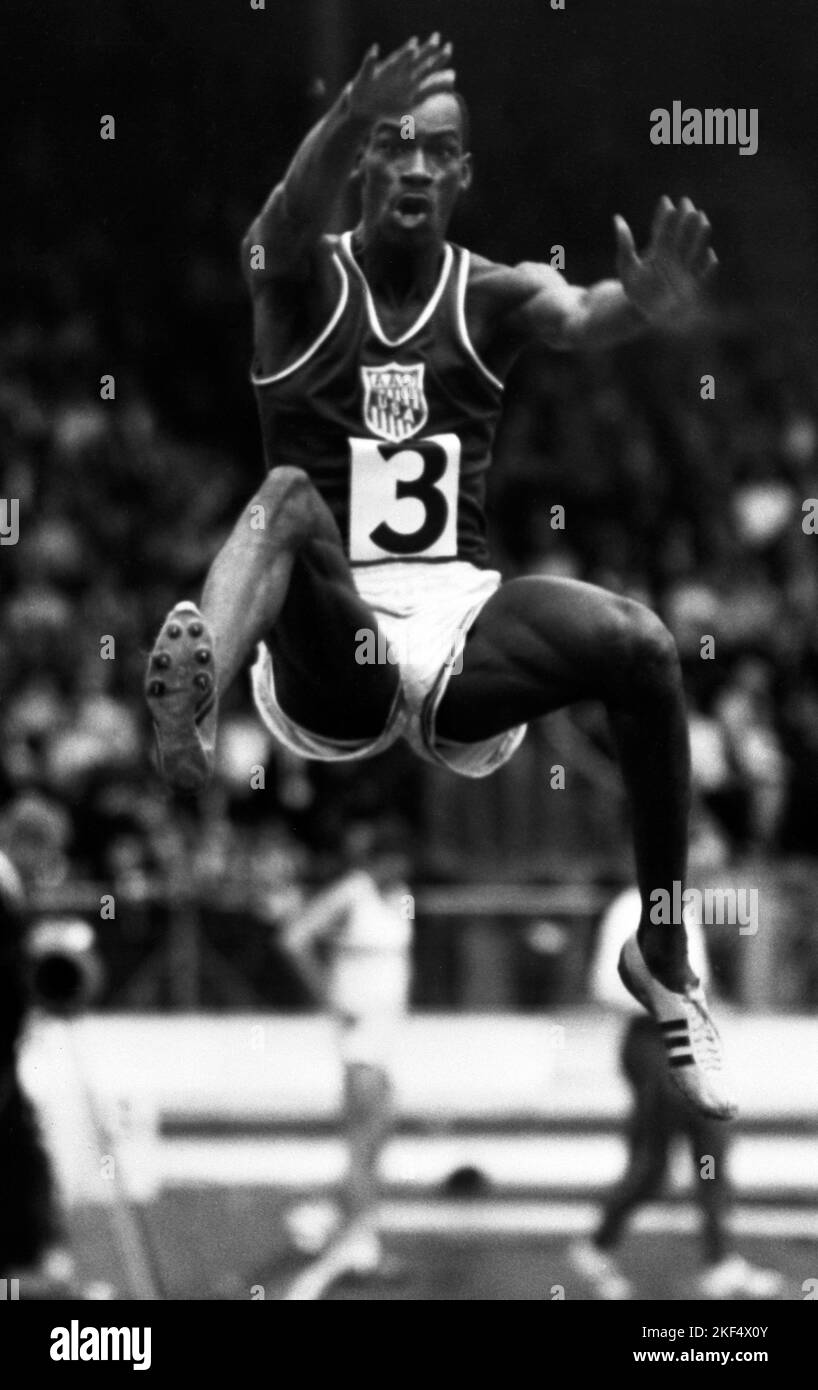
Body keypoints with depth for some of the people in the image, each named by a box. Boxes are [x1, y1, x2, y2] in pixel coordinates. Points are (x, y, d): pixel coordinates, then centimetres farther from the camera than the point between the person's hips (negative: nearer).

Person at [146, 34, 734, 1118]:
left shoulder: (492, 298, 8)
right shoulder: (307, 284, 4)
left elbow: (578, 317, -16)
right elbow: (285, 226, -22)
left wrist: (641, 306, -42)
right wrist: (349, 123, -45)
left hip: (461, 621, 2)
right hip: (328, 647, -2)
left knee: (640, 645, -26)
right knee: (290, 496, -32)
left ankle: (664, 963, -12)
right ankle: (192, 709, -64)